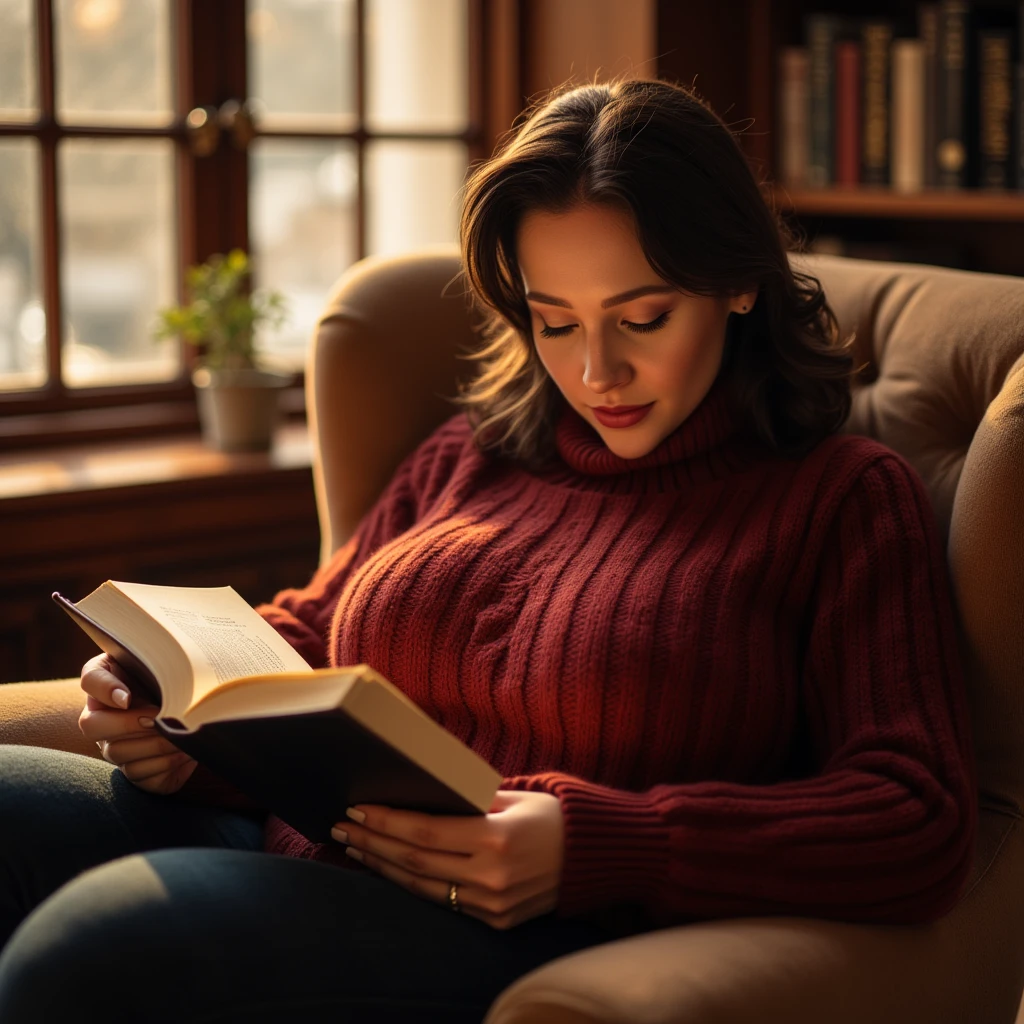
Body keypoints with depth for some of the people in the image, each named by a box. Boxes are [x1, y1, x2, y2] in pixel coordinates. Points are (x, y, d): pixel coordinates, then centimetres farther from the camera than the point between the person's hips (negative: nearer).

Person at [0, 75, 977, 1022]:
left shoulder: (842, 498, 5)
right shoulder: (469, 453, 23)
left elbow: (922, 826, -6)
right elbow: (305, 637, 28)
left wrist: (595, 849, -19)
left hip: (539, 942, -6)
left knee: (99, 939, -34)